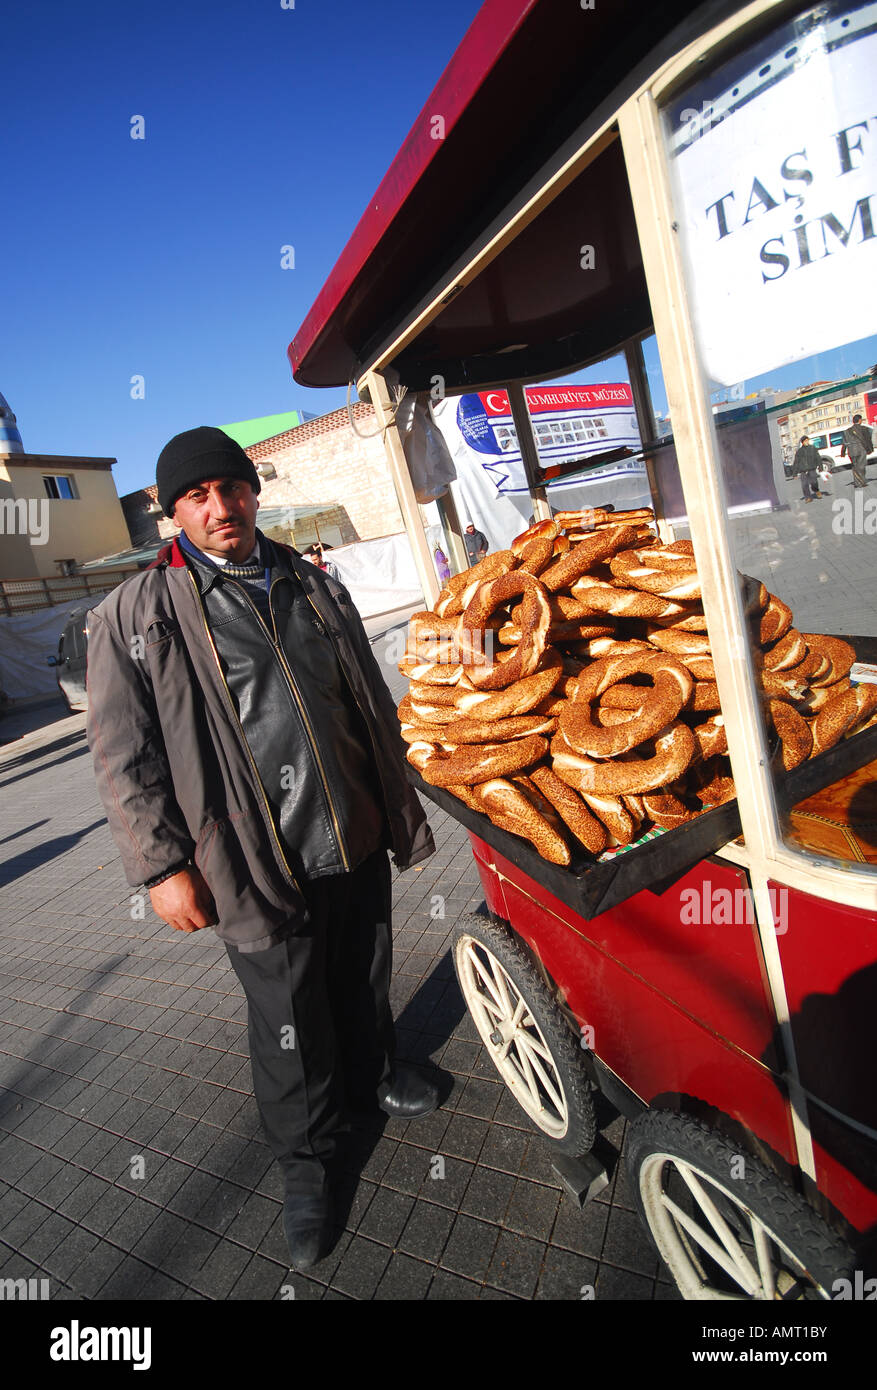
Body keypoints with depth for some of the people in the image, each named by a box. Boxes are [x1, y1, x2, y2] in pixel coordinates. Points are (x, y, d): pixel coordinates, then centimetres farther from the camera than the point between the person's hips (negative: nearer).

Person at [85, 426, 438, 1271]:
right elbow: (123, 757, -6)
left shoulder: (316, 590, 7)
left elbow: (374, 707, 13)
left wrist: (402, 810, 14)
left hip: (359, 845, 5)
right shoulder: (136, 617, -6)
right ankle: (306, 1158, 40)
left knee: (365, 982, 24)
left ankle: (374, 1077, 54)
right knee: (291, 1025, 13)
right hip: (257, 870, -4)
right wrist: (162, 866, -9)